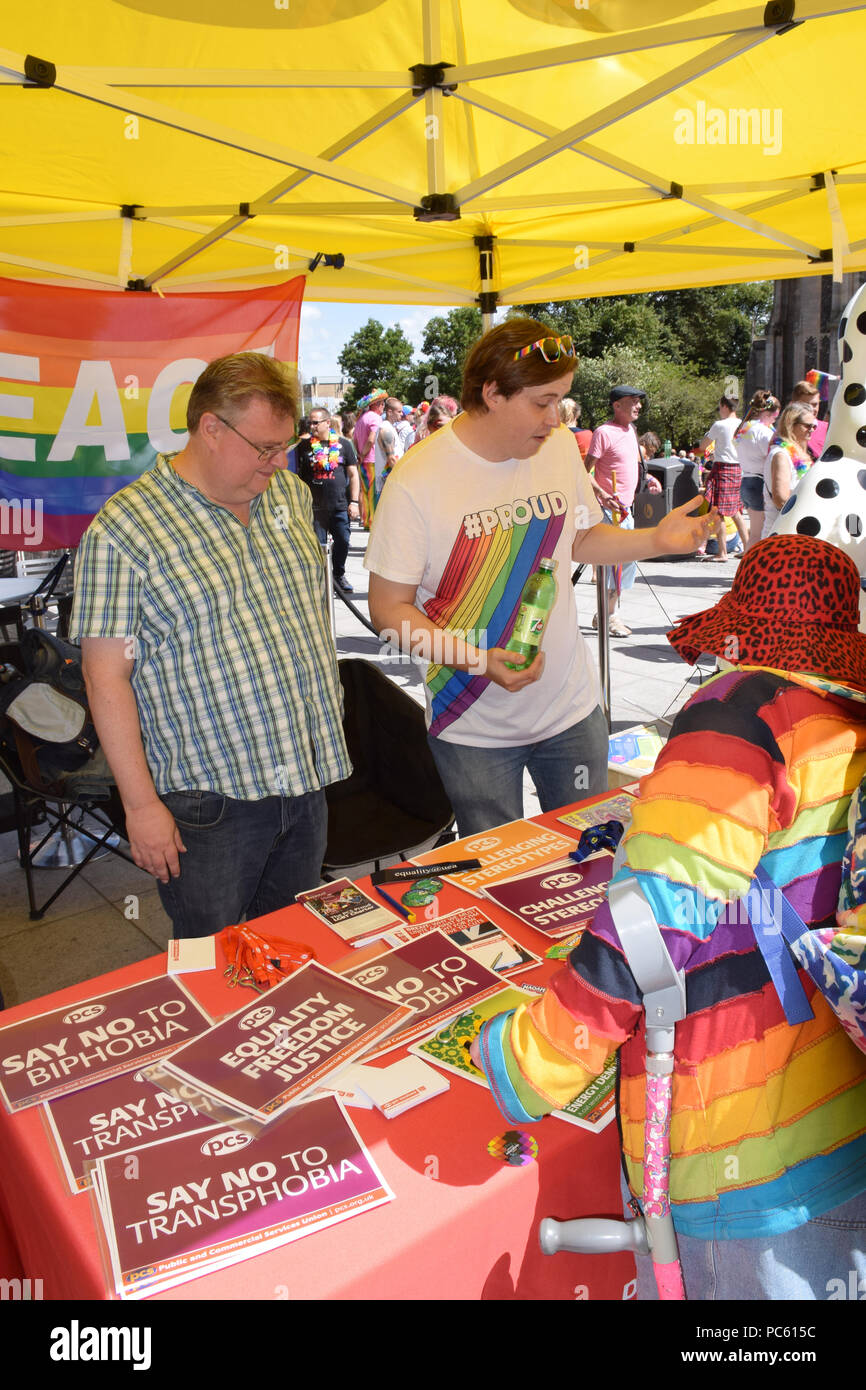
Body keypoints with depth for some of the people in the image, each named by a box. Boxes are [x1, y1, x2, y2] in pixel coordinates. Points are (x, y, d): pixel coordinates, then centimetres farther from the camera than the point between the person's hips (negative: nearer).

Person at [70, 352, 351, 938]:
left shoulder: (292, 494, 6)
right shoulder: (123, 529, -13)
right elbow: (106, 677, -13)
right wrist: (141, 803, -14)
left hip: (307, 779, 6)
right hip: (208, 798, -5)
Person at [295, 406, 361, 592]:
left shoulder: (343, 444, 5)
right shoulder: (304, 447, 4)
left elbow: (353, 474, 6)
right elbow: (298, 476, 8)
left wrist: (354, 501, -1)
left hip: (340, 506, 0)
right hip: (315, 506, 0)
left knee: (343, 542, 4)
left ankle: (339, 575, 24)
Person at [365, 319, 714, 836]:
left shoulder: (561, 447, -2)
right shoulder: (417, 481, -18)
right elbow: (390, 609, -15)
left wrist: (656, 540, -2)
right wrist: (478, 661, -27)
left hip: (571, 708, 4)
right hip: (474, 727, -4)